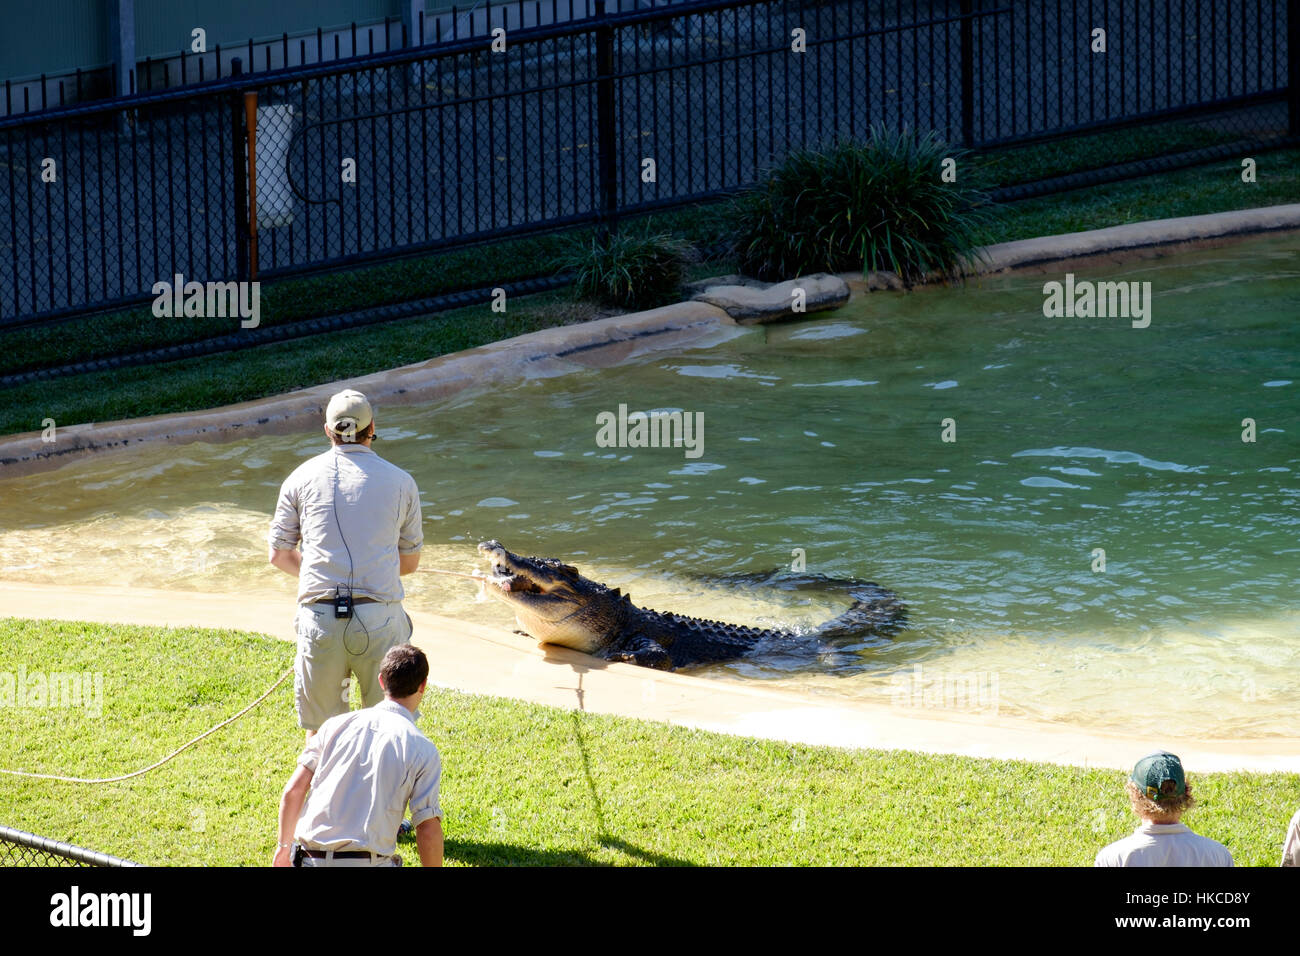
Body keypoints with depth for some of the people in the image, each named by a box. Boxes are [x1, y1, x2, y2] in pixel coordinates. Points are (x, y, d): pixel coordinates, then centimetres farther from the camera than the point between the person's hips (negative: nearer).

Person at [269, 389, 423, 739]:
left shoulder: (302, 477, 9)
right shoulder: (400, 482, 9)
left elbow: (279, 556, 14)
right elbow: (410, 561, 19)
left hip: (320, 616, 0)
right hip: (380, 618, 0)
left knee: (320, 731, 11)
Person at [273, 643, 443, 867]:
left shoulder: (337, 724, 8)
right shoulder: (423, 749, -2)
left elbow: (292, 791, 6)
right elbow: (428, 831, -6)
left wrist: (283, 847, 18)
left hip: (310, 859, 3)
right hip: (366, 864, -3)